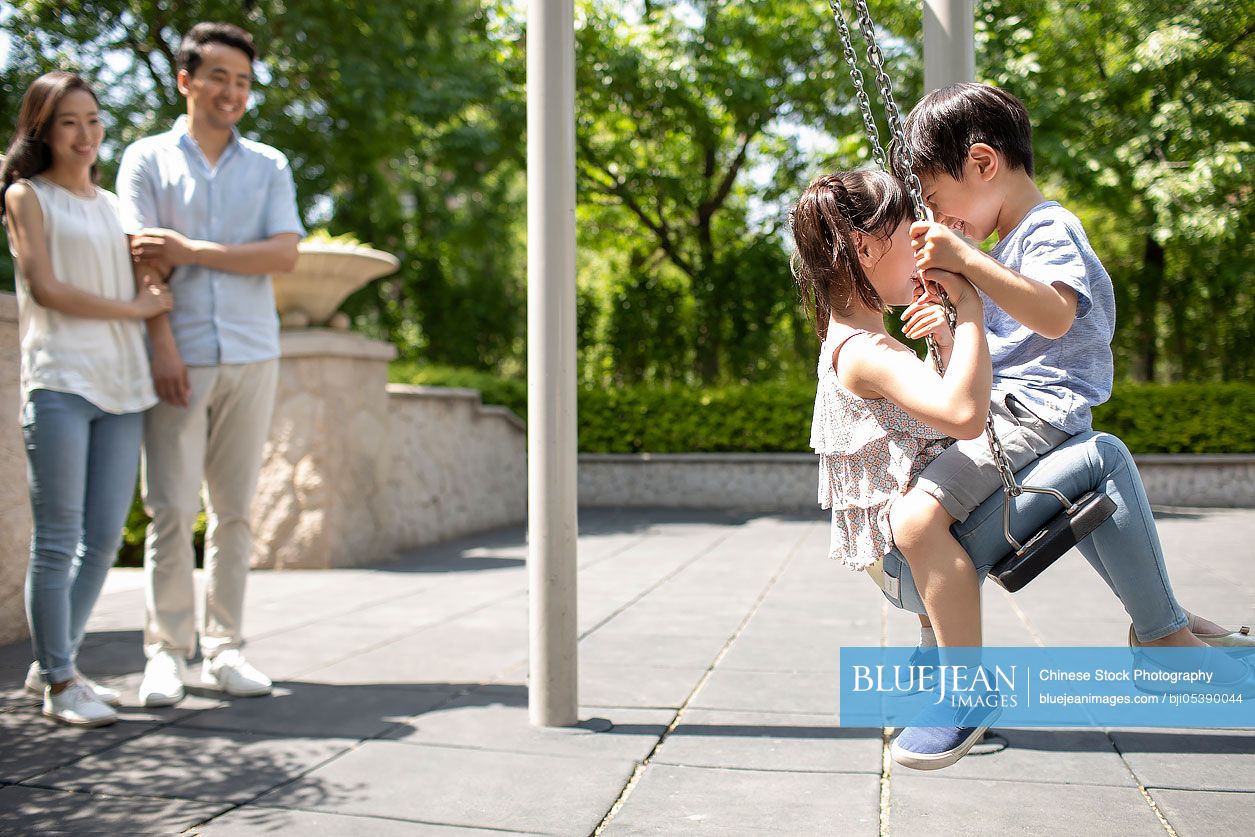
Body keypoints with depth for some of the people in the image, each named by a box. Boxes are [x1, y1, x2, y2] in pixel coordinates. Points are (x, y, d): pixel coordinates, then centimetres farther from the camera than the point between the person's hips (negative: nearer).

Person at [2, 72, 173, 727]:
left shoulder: (112, 203, 22)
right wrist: (134, 308, -3)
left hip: (122, 384, 6)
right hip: (59, 382, -5)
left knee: (103, 538, 4)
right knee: (57, 539, -5)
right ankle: (59, 683, 3)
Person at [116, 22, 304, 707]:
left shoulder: (269, 166, 13)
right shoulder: (147, 159, 7)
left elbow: (284, 254, -1)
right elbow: (143, 259, -2)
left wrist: (192, 250, -9)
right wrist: (164, 348, -12)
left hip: (251, 358, 2)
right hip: (179, 360, -2)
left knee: (235, 510, 4)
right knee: (172, 509, -5)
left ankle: (223, 649, 11)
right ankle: (166, 651, 4)